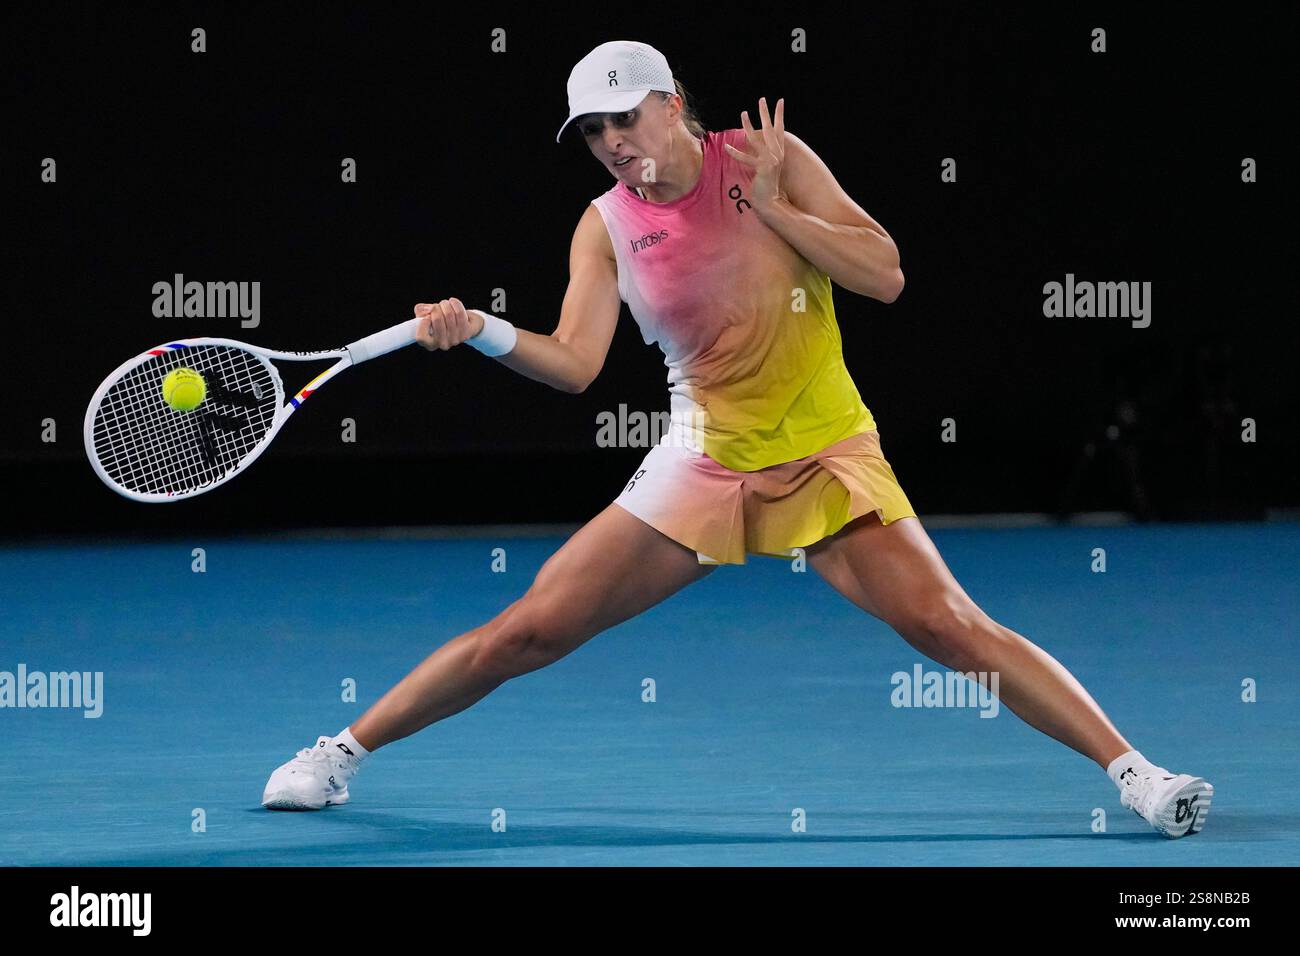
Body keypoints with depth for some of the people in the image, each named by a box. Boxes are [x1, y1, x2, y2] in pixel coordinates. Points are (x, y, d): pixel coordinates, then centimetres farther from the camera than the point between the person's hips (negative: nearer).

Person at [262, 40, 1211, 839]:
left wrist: (772, 206, -17)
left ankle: (1131, 768, -10)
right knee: (528, 629, -4)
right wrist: (481, 332, -26)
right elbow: (575, 362, -9)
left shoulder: (769, 161, -4)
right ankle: (341, 753, 8)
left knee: (952, 629, -17)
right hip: (700, 469, 1)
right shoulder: (607, 226, 0)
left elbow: (885, 275, -9)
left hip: (828, 462, -1)